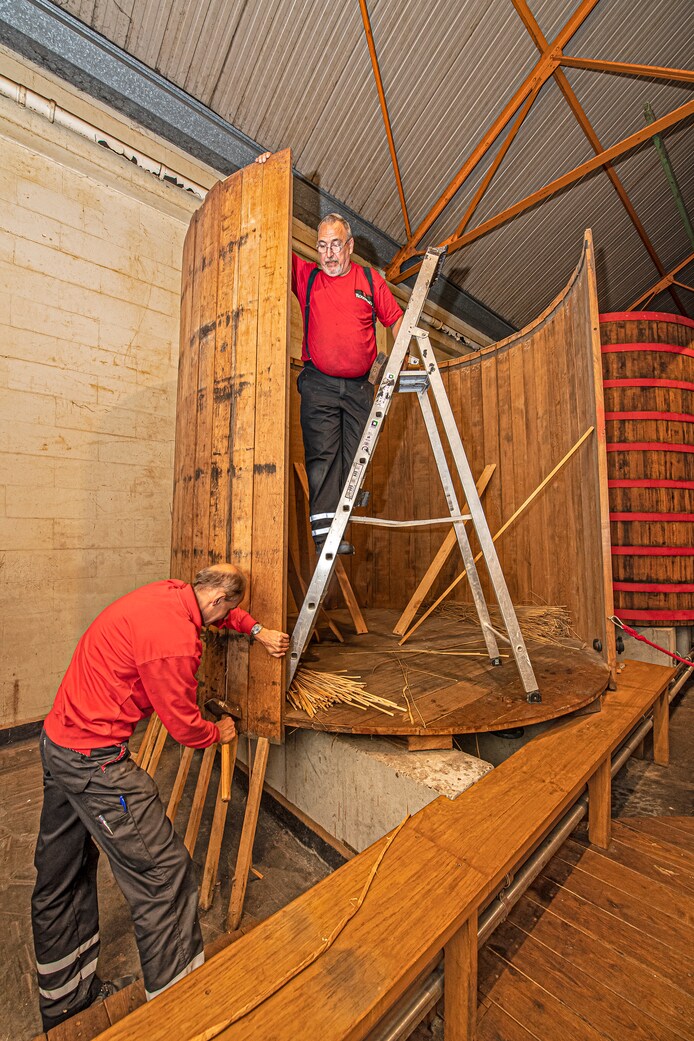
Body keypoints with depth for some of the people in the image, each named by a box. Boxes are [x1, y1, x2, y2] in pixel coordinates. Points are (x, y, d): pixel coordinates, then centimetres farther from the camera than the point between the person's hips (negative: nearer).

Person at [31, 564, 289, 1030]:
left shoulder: (169, 591, 1)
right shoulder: (176, 639, -27)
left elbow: (222, 610, 21)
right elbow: (184, 725, -15)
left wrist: (259, 631, 16)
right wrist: (219, 733, 4)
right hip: (94, 759, -10)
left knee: (62, 877, 25)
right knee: (164, 870, 3)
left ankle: (65, 1000, 46)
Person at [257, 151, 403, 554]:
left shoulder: (370, 279, 16)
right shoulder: (307, 277, 15)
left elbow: (397, 319, 17)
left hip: (359, 386, 1)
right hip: (319, 383, -1)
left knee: (353, 458, -1)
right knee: (322, 454, -13)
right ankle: (324, 529, -15)